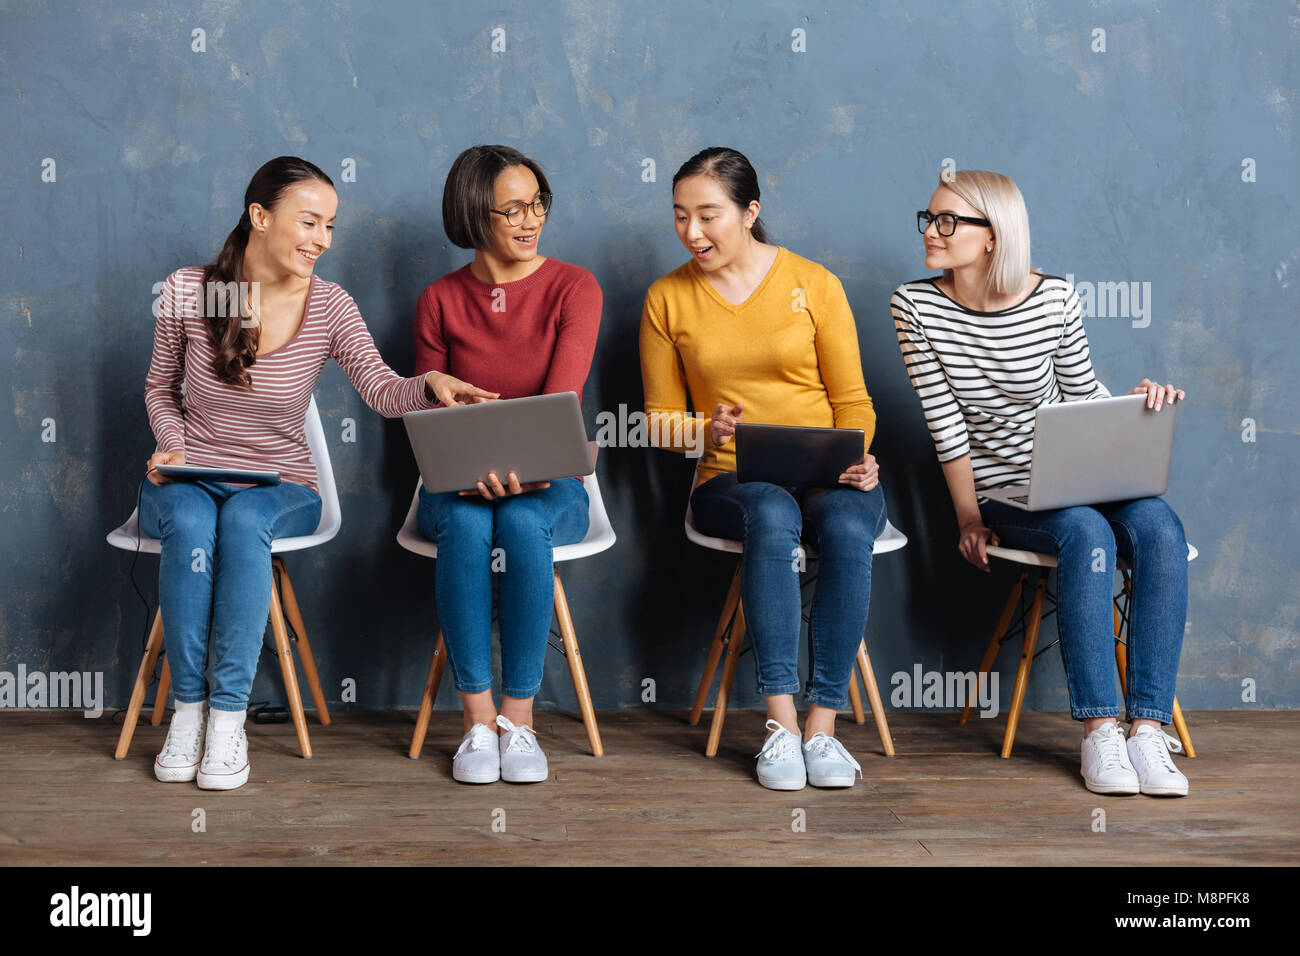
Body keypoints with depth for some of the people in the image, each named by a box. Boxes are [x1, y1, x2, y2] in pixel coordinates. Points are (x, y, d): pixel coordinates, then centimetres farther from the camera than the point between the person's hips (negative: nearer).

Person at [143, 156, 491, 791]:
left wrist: (429, 385, -38)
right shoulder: (188, 292, -3)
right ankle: (188, 704, -21)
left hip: (280, 487, 0)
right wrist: (172, 445, -9)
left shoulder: (329, 306, -3)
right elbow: (160, 388, 10)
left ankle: (229, 713, -28)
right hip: (188, 479, 0)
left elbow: (380, 388, -16)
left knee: (244, 519, -35)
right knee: (190, 522, -35)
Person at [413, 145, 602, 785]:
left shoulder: (573, 289, 0)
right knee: (465, 525, -34)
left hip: (547, 483, -1)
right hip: (458, 485, 1)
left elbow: (563, 396, -15)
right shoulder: (439, 301, 6)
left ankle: (519, 718, -27)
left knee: (522, 522, -36)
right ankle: (479, 721, -28)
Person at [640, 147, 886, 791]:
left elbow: (852, 400, 7)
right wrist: (706, 433, -10)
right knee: (772, 514, -37)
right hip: (730, 483, 0)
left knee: (847, 525, -35)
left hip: (829, 477, 0)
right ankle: (781, 722, -35)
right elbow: (661, 419, 12)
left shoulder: (813, 284, 5)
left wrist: (856, 459, -13)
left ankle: (822, 725, -29)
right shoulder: (667, 299, 8)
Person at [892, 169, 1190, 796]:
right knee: (1087, 532, -33)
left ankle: (1148, 728, -28)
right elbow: (945, 423, -6)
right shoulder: (915, 306, -4)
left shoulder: (1054, 298, -2)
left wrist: (1138, 401, -12)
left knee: (1159, 528, -28)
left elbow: (1083, 393, 9)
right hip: (1003, 494, -2)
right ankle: (1099, 732, -30)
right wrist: (969, 516, -8)